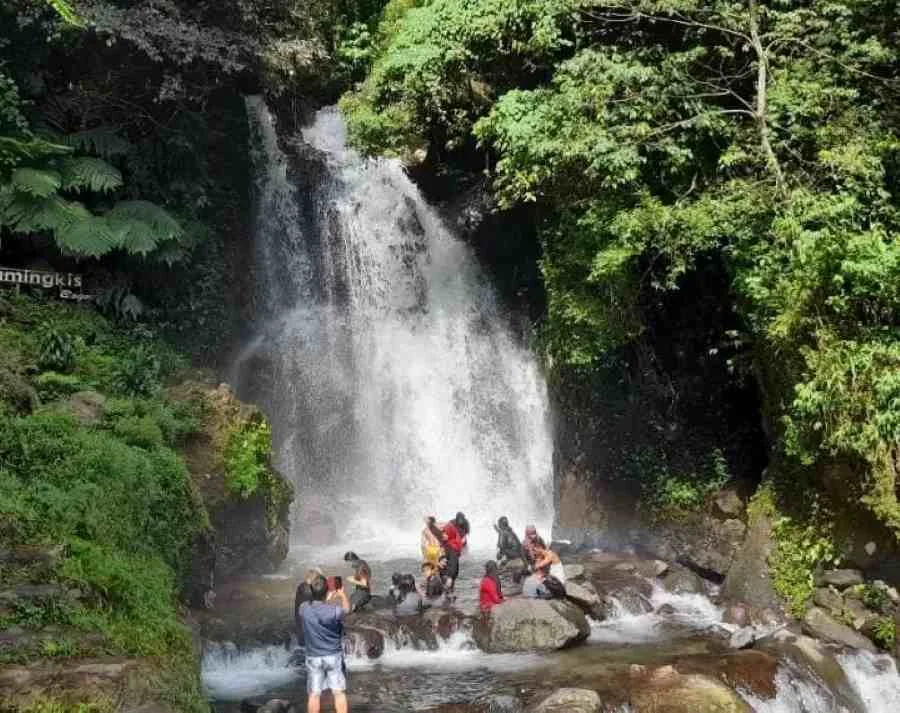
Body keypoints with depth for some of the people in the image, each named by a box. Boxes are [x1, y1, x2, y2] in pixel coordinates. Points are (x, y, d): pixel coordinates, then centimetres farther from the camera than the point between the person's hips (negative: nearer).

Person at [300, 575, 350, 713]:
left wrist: (330, 599, 26)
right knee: (339, 692, 7)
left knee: (314, 694, 8)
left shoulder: (304, 609, -11)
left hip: (313, 657, 2)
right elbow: (346, 609, 5)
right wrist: (342, 594, 22)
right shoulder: (334, 610, -19)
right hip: (334, 656, -2)